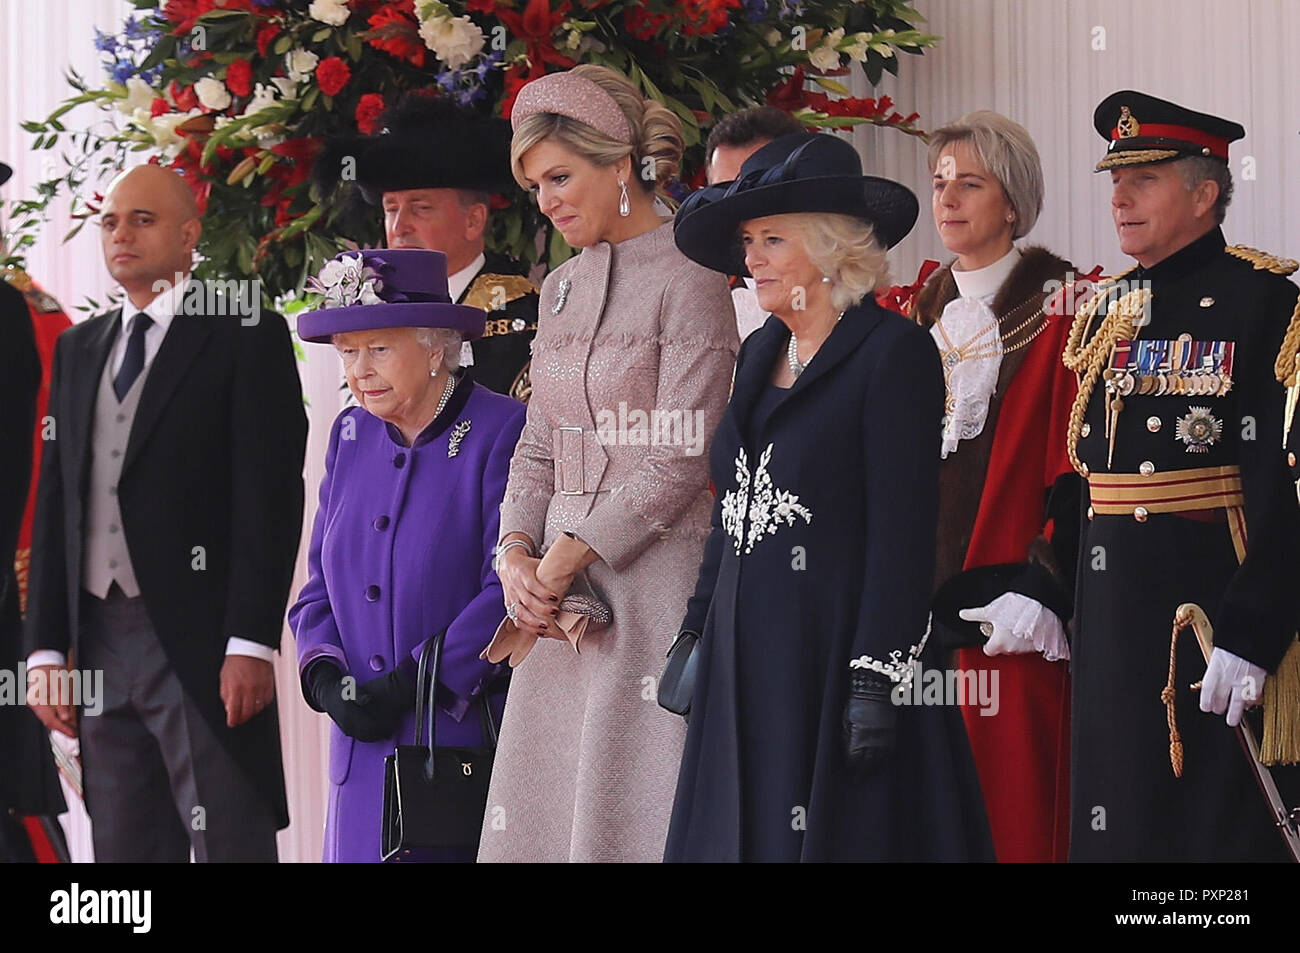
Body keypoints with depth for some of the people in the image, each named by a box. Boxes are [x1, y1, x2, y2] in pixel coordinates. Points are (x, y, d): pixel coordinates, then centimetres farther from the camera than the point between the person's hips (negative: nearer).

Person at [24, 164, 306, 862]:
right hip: (99, 641, 6)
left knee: (230, 843, -6)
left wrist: (251, 644, -15)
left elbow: (270, 498, -8)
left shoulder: (246, 336, -1)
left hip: (201, 642, -6)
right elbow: (54, 503, 17)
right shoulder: (78, 349, 18)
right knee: (125, 851, 7)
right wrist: (46, 647, 9)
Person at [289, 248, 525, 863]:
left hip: (468, 730, -6)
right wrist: (326, 678, -4)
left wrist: (409, 686, -16)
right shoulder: (351, 435, 13)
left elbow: (506, 592, -13)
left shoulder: (502, 432, -8)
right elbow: (321, 580, 15)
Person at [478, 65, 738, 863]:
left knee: (633, 809, -8)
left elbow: (678, 462, -12)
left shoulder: (688, 282, -7)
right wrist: (518, 553, 0)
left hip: (656, 571, -7)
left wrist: (567, 558, -13)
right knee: (542, 806, 5)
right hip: (560, 589, 7)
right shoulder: (562, 287, 16)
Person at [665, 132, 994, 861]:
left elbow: (904, 530, -14)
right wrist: (696, 634, 13)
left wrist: (877, 679, -19)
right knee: (746, 832, 7)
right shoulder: (761, 352, 15)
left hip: (836, 652, -7)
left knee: (841, 836, -4)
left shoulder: (893, 351, -8)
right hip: (748, 660, 7)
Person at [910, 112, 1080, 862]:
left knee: (1013, 808, -6)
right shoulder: (929, 316, 15)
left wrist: (1042, 594, -18)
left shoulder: (1054, 313, -4)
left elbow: (1073, 469, -10)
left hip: (1004, 605, -6)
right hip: (922, 596, 6)